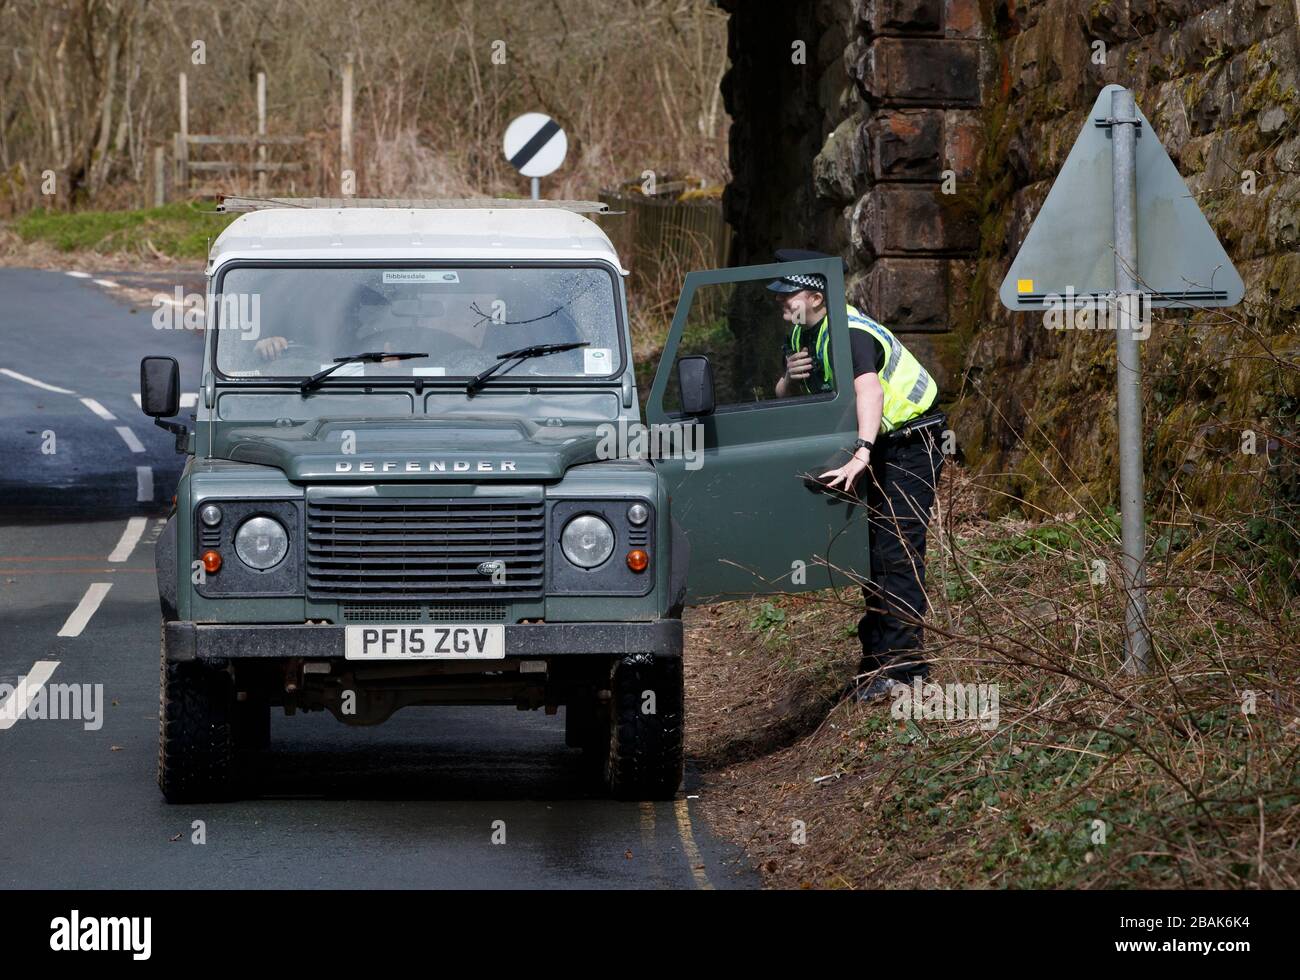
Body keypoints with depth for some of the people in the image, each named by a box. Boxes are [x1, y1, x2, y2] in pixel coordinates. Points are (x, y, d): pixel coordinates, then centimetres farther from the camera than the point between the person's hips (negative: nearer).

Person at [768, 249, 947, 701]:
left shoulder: (849, 334, -28)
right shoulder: (800, 335, 2)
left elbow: (869, 391, -44)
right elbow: (784, 398, 10)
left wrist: (860, 455, -58)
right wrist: (790, 378, -14)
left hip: (911, 439, -10)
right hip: (875, 442, 10)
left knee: (897, 551, -16)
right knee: (868, 546, 12)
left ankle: (901, 664, -17)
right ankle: (876, 656, 20)